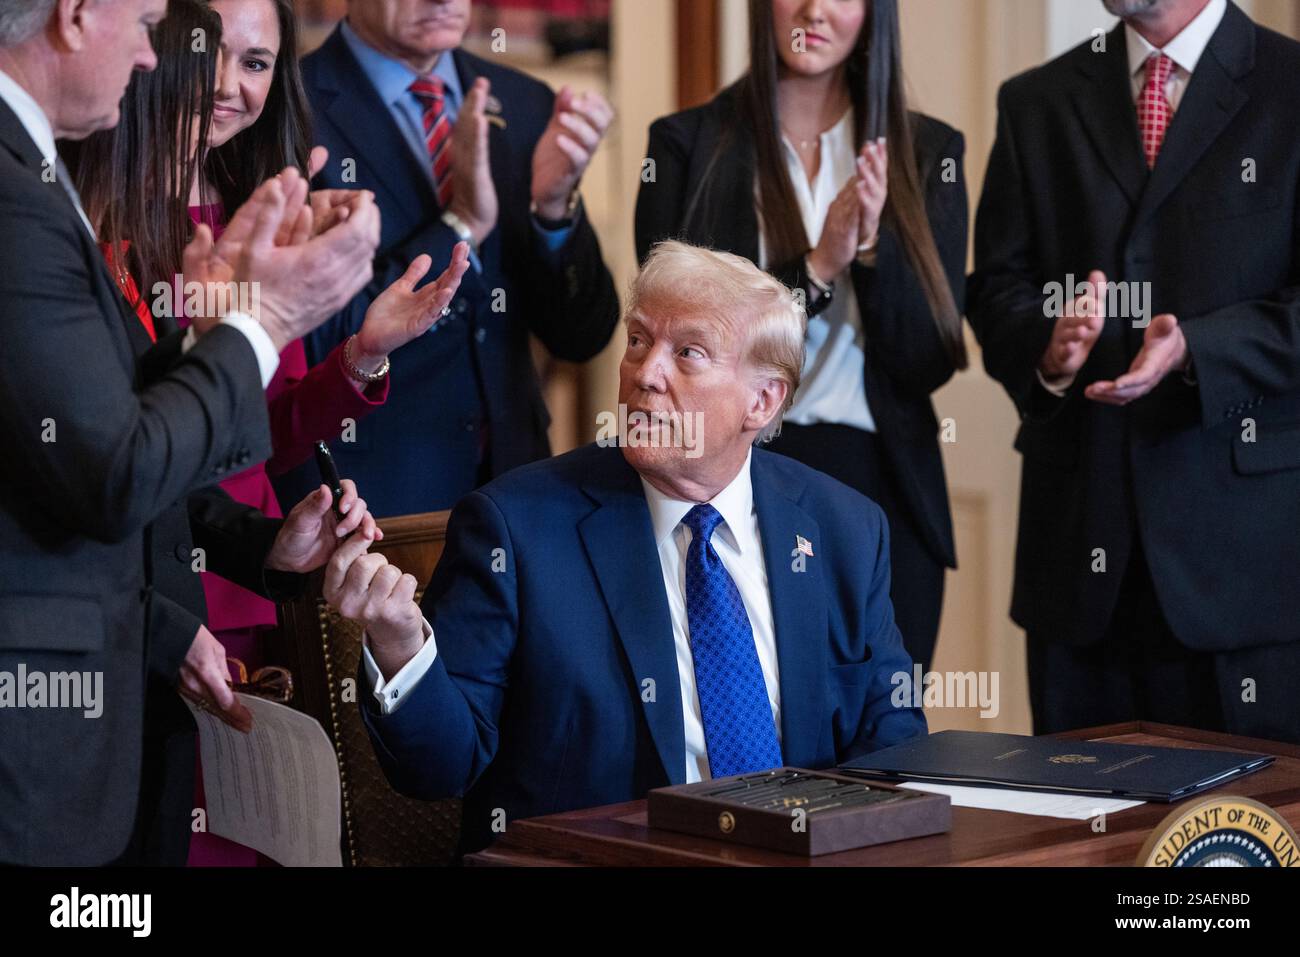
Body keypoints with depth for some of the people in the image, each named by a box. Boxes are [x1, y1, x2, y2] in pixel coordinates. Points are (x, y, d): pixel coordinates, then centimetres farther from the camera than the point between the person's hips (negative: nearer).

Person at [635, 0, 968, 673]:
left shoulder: (927, 152, 5)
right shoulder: (686, 145, 1)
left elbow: (932, 360, 0)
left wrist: (873, 246, -16)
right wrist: (813, 269, -15)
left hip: (881, 489, 1)